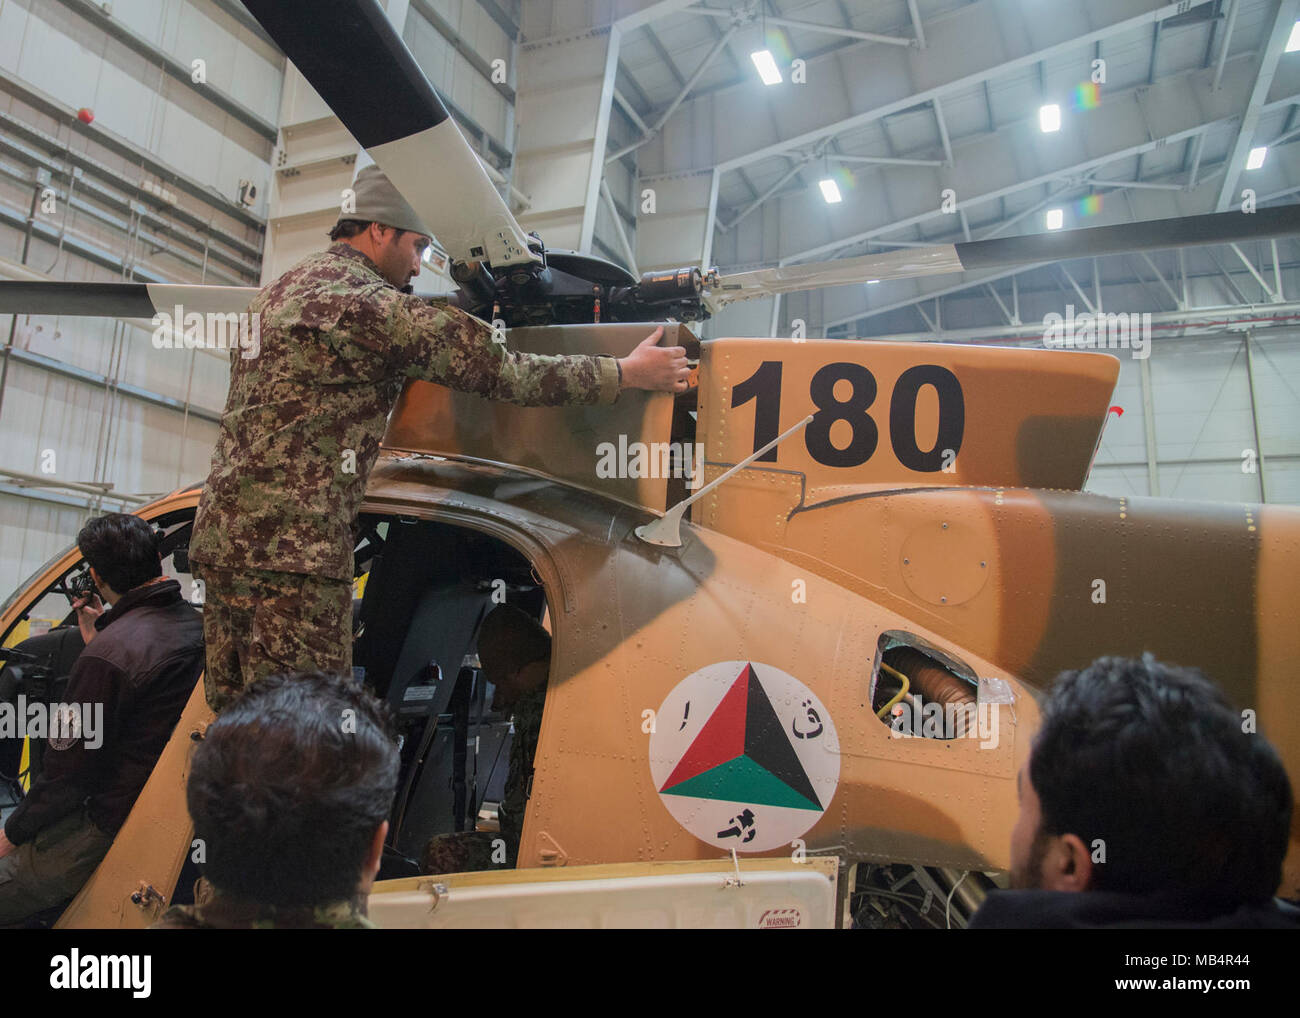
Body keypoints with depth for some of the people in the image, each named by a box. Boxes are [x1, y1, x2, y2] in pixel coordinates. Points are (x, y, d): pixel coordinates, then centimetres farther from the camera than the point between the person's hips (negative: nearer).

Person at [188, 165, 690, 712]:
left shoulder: (280, 289, 20)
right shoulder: (366, 301, -10)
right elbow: (497, 369, -10)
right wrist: (627, 372, -2)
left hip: (221, 532, 10)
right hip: (291, 544, -10)